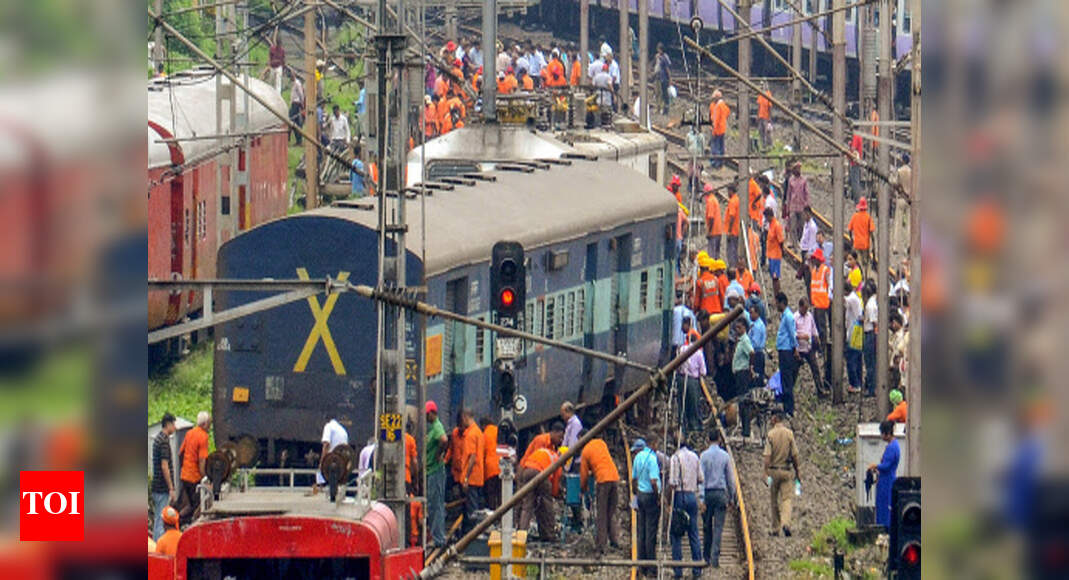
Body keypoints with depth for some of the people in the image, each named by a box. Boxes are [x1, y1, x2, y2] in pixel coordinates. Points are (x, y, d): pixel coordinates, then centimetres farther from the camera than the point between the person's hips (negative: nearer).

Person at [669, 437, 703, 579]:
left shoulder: (675, 458, -11)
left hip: (679, 495, -5)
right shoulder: (694, 457, 6)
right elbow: (701, 479, 9)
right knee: (694, 534, 10)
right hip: (692, 496, 5)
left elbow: (672, 482, -15)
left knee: (676, 535, 0)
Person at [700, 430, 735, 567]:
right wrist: (731, 497, 15)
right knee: (718, 527, -1)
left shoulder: (704, 455, -4)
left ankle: (706, 557, 17)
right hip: (721, 493, 0)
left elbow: (701, 477, -6)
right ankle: (715, 558, -8)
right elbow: (730, 478, 6)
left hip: (707, 493, 0)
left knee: (707, 526, 11)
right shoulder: (725, 456, 1)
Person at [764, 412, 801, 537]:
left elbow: (767, 455, -12)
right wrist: (797, 472, 9)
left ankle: (775, 529, 16)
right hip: (786, 470, 1)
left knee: (774, 500, 10)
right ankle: (786, 523, -24)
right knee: (786, 498, -1)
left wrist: (766, 472, -15)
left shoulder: (770, 434, -6)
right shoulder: (789, 433, -1)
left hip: (773, 470, -1)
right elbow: (794, 455, 1)